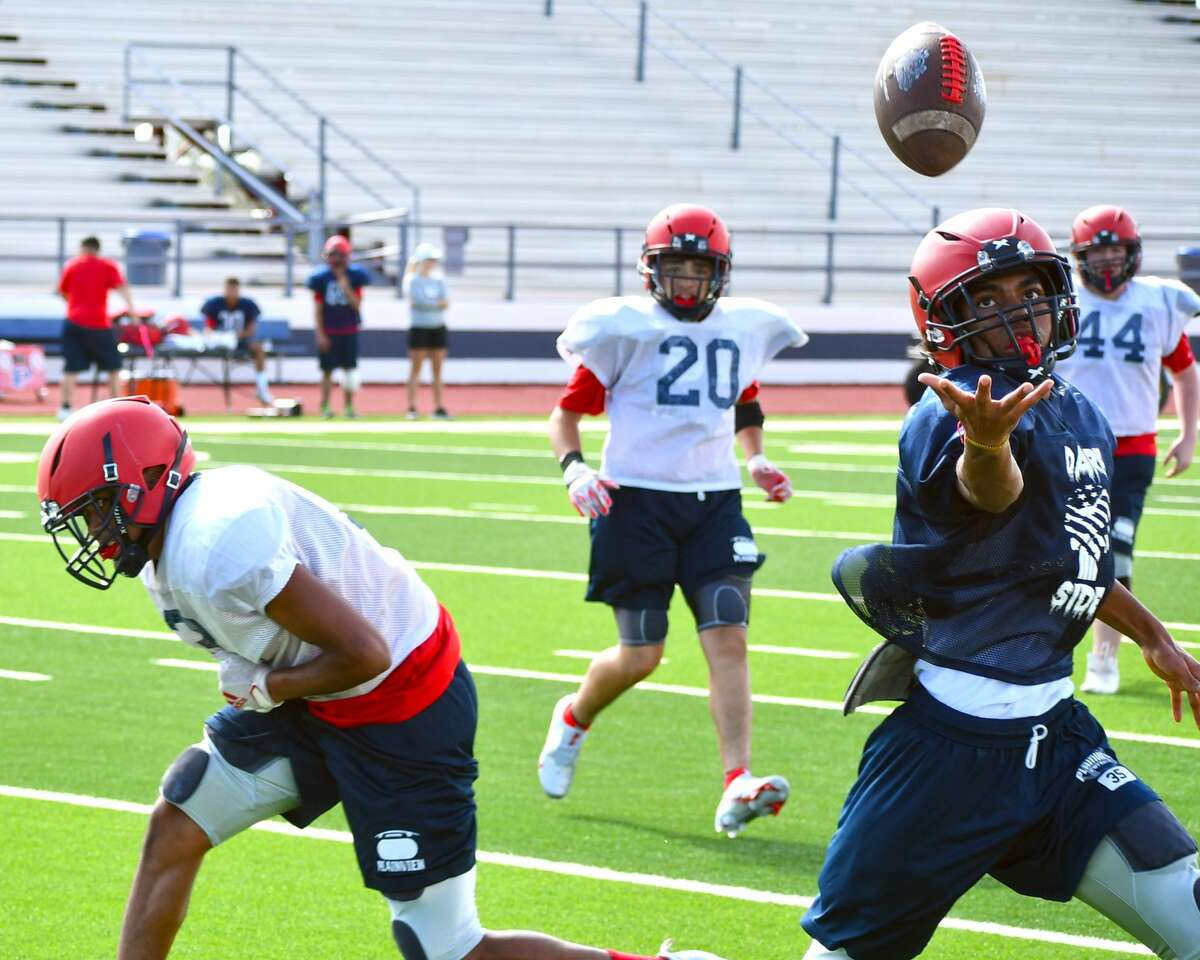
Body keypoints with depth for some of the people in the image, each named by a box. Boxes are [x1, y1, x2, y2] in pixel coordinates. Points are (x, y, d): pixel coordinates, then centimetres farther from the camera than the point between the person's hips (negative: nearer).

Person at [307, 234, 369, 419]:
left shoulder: (354, 276, -3)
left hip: (349, 331, 1)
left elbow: (357, 305, -7)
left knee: (349, 369, 5)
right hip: (328, 332, -1)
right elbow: (318, 309, -4)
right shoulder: (321, 278, -6)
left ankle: (349, 406, 15)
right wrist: (320, 335, -9)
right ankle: (325, 406, 9)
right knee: (328, 369, 1)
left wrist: (345, 286, -19)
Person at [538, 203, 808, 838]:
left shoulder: (742, 330, 11)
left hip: (714, 500, 4)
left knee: (728, 638, -12)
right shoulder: (625, 328, -4)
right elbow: (567, 411, 1)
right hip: (637, 498, -4)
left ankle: (737, 787, -19)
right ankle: (574, 718, 32)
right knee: (641, 655, -1)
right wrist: (574, 469, -16)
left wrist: (756, 461, 11)